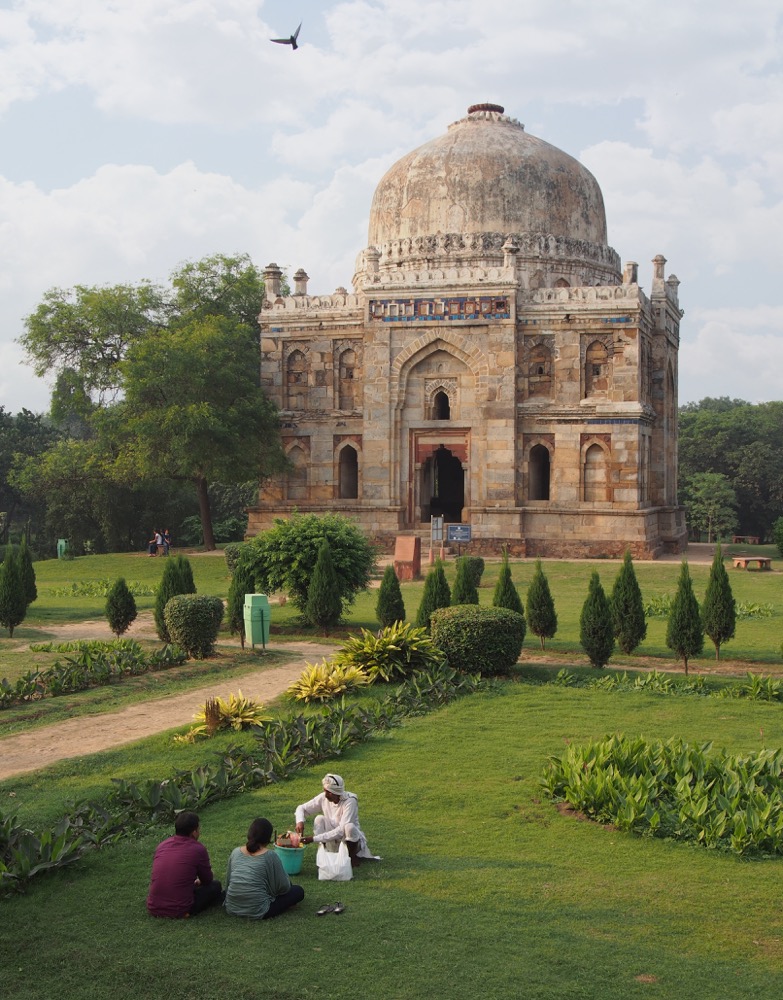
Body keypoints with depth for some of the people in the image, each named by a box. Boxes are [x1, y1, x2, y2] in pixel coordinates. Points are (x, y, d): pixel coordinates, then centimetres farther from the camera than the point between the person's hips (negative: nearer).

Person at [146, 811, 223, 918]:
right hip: (179, 911, -6)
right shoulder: (198, 849, -10)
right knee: (215, 885, 14)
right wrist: (198, 882, 31)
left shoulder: (161, 846, 6)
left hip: (154, 909, 6)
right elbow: (207, 880, 6)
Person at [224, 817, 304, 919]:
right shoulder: (270, 856, -13)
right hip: (256, 911, -4)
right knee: (298, 891, 9)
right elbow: (283, 887, -6)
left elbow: (228, 881, 10)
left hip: (232, 909, 4)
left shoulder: (235, 852, 1)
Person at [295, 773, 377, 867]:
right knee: (319, 819, -19)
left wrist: (314, 839, -35)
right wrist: (300, 821, -27)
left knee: (349, 827, -35)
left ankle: (352, 858, -10)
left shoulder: (350, 801, -26)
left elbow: (341, 831, -32)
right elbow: (302, 808, -3)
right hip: (333, 843, 4)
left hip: (350, 839, -4)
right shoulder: (323, 798, -12)